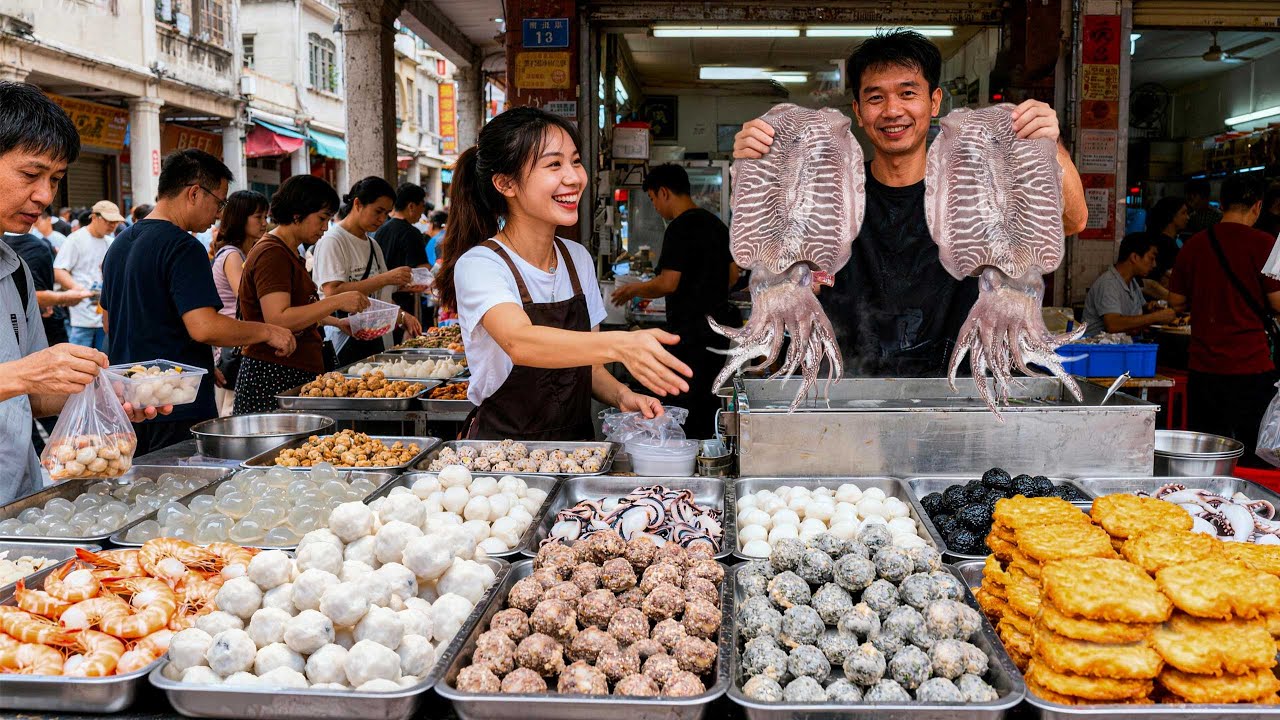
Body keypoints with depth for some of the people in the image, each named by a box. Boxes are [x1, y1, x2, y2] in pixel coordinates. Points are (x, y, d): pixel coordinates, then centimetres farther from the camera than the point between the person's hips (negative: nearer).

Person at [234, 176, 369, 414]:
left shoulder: (289, 253, 18)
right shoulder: (272, 254, -13)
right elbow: (278, 321, -24)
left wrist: (337, 322, 17)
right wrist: (337, 301, -22)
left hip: (298, 375, 10)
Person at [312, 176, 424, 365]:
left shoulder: (373, 245, 16)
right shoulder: (332, 241, -8)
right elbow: (333, 293, -21)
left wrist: (401, 317, 1)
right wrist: (385, 278, -21)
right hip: (344, 341, -7)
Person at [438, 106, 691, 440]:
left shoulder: (578, 258, 4)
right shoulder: (477, 265, -15)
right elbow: (520, 342, -35)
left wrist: (621, 395, -11)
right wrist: (619, 345, -49)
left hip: (576, 452, 3)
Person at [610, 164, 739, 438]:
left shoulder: (680, 228, -14)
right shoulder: (716, 224, 14)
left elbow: (668, 283, -18)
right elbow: (732, 274, 20)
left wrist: (633, 290, -3)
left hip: (692, 331, -9)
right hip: (719, 325, 9)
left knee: (683, 411, -4)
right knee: (708, 406, 15)